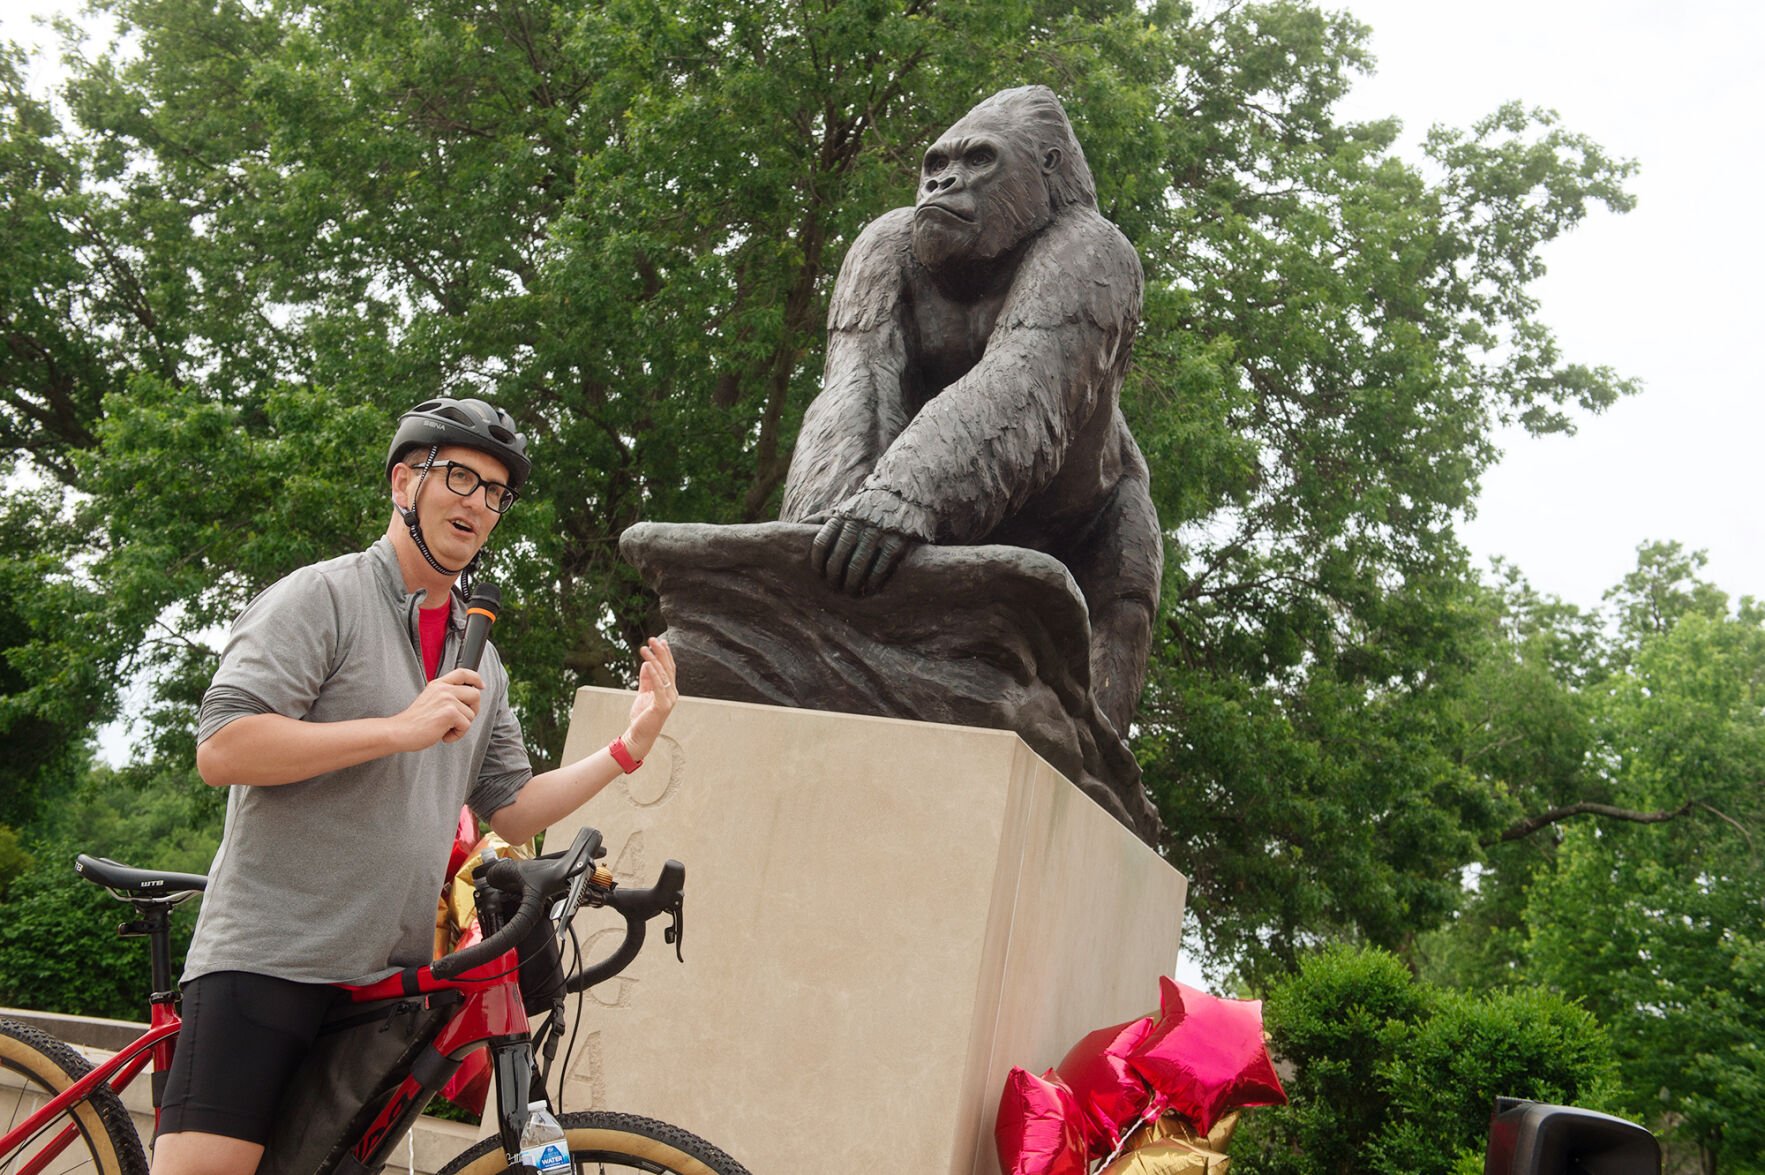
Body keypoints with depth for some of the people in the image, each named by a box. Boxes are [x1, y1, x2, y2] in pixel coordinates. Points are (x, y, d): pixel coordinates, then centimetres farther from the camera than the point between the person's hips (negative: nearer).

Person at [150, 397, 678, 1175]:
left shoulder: (480, 660, 18)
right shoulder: (322, 599, -5)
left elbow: (511, 812, 19)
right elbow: (222, 748, -16)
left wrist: (629, 748, 7)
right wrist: (399, 730, -17)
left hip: (389, 979, 7)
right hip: (268, 958, -7)